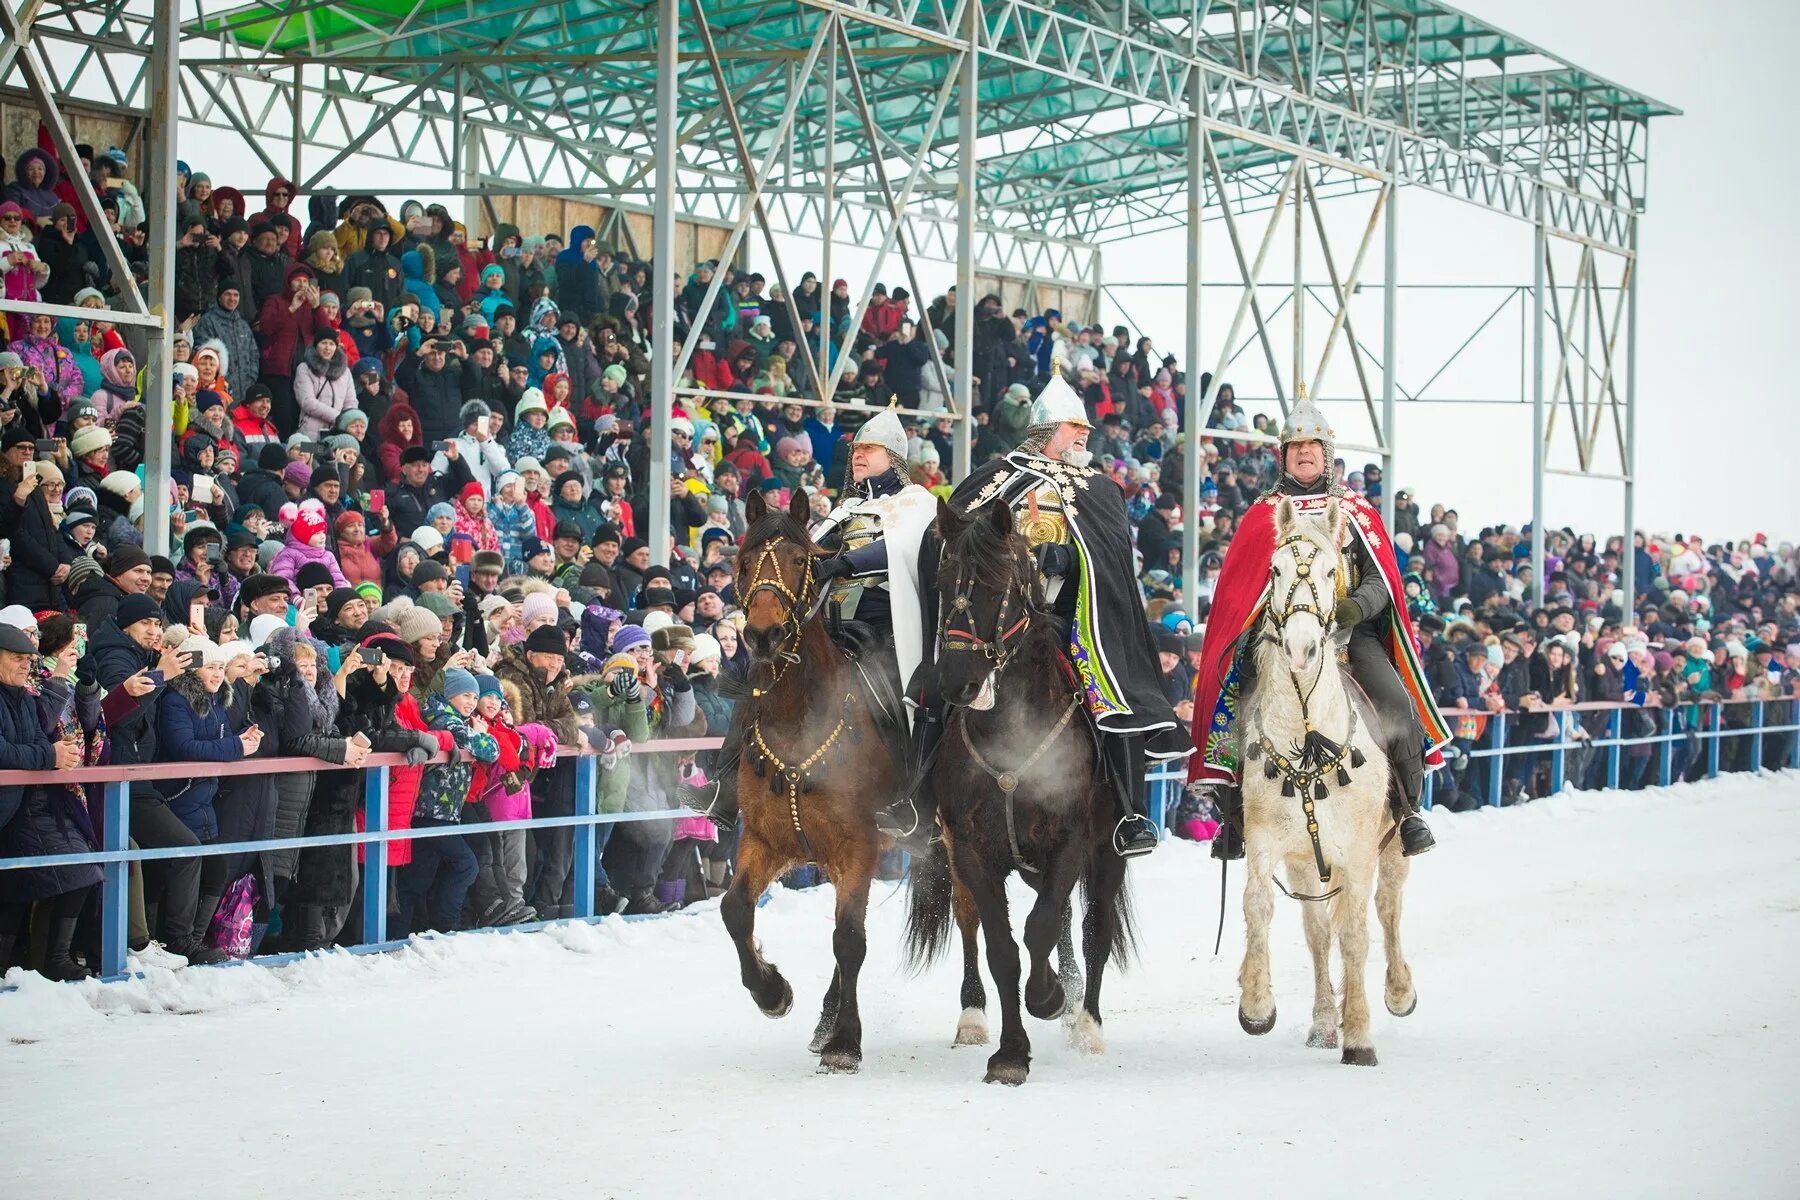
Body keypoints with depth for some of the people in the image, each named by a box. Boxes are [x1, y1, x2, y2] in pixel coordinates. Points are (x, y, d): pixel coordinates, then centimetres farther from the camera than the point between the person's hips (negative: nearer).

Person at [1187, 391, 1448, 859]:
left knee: (1398, 706, -22)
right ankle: (1232, 814, -9)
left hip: (1351, 629, 0)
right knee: (1232, 702, -25)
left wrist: (1358, 606, -15)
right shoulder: (1263, 514, 14)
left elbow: (1381, 579, 7)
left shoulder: (1357, 512, 15)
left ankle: (1407, 807, -2)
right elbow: (1236, 588, 9)